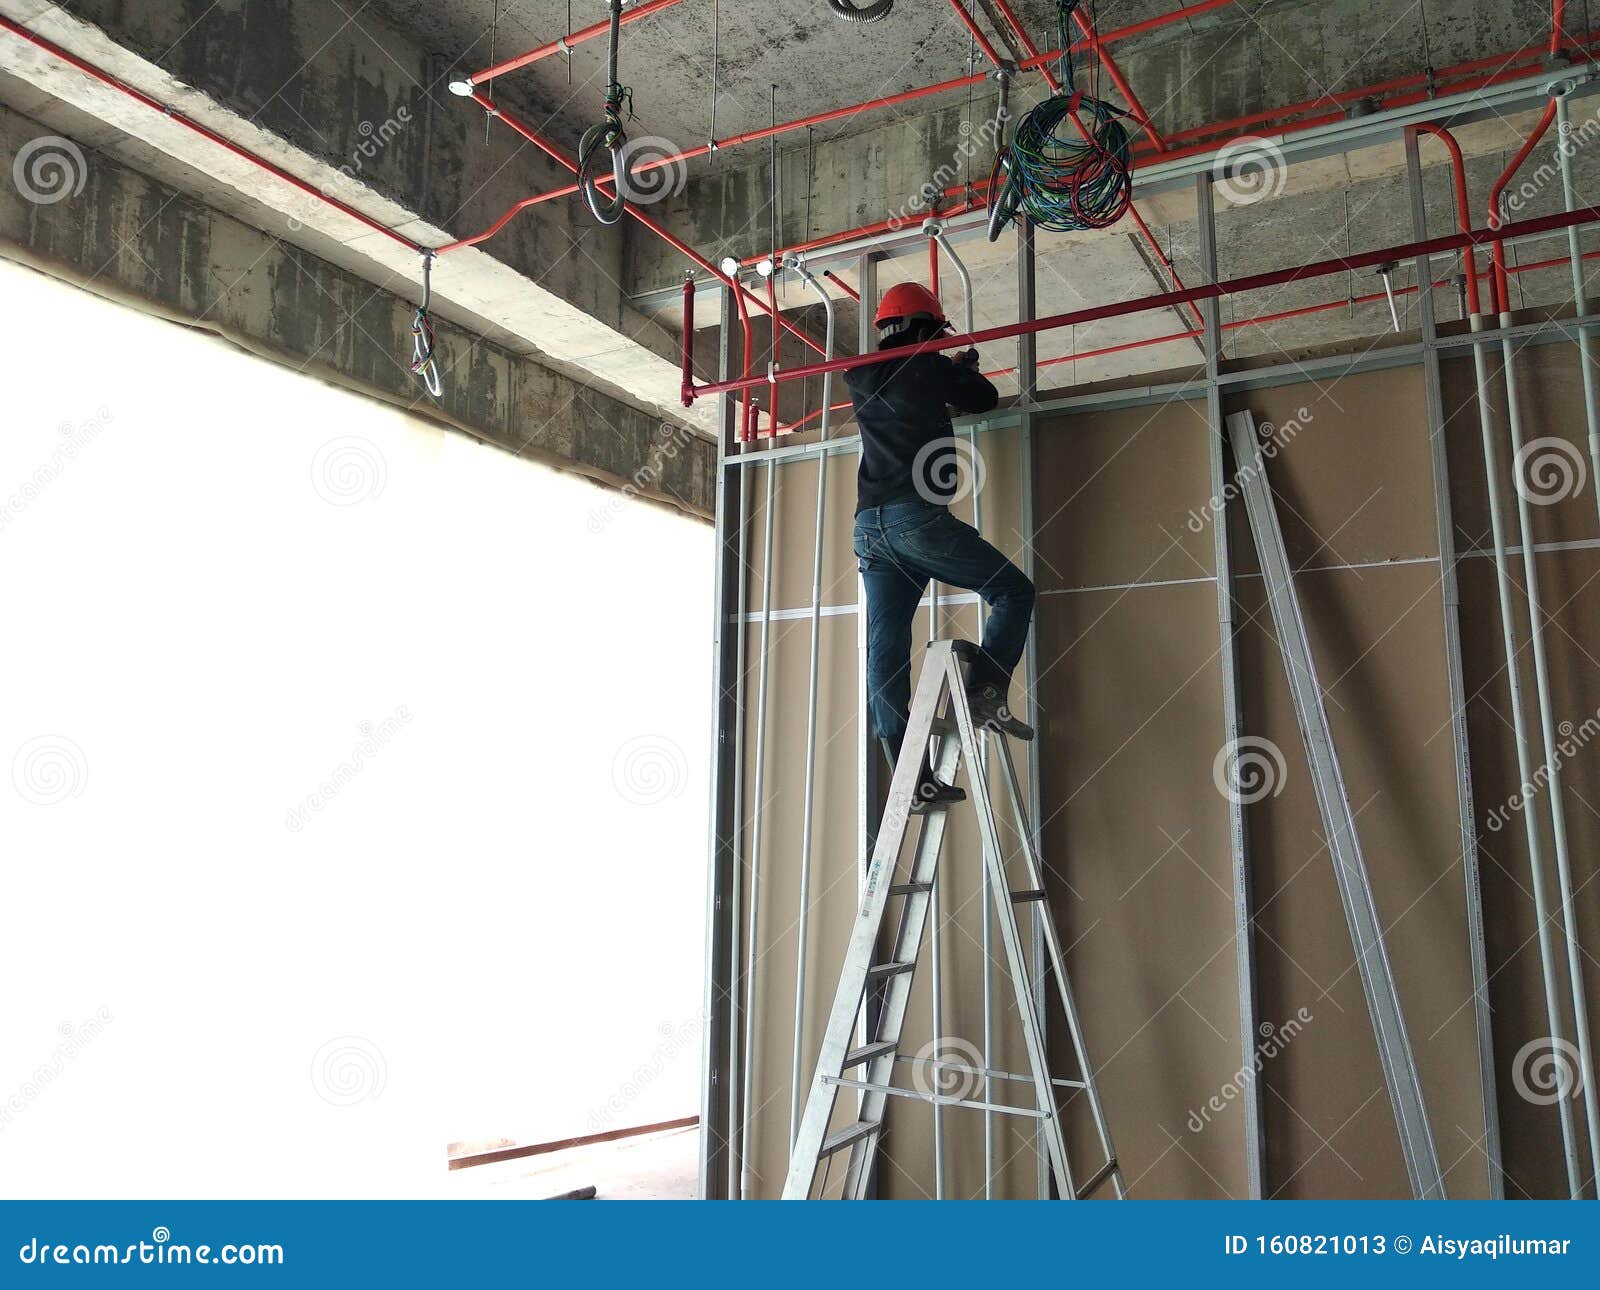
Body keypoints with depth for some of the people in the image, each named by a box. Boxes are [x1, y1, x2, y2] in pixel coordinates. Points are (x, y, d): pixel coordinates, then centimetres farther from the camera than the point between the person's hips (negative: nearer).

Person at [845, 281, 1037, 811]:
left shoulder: (860, 378, 19)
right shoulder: (928, 367, 3)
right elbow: (985, 398, 16)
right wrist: (966, 369, 36)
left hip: (869, 526, 7)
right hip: (918, 517, -6)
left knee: (885, 653, 1)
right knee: (1013, 590, 6)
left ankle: (916, 780, 0)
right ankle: (984, 692, -13)